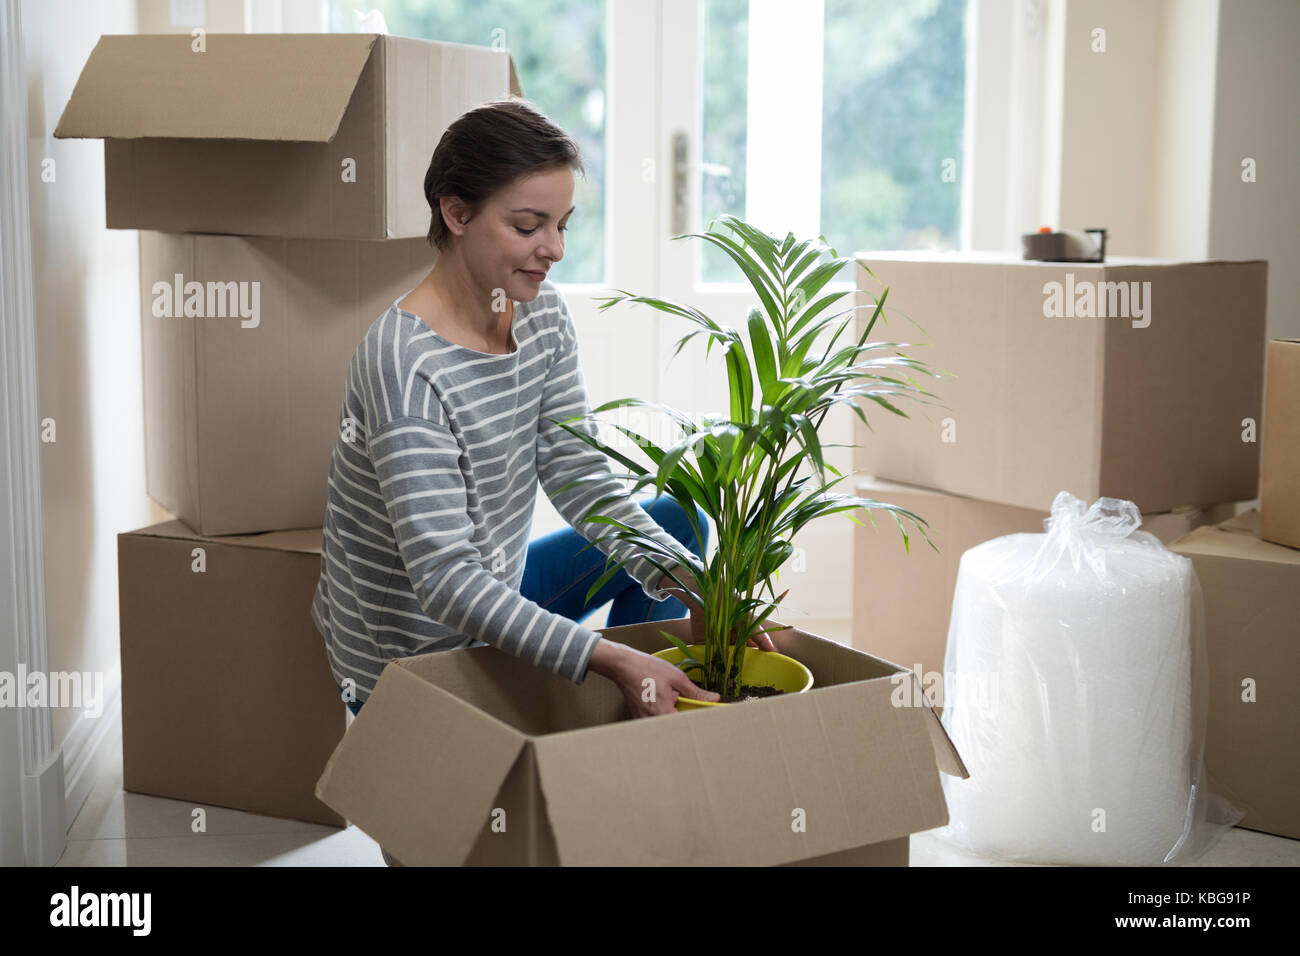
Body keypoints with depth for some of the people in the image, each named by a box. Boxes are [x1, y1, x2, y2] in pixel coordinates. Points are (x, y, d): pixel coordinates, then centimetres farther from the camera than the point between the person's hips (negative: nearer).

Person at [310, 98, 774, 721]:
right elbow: (446, 578, -34)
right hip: (417, 657, -8)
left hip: (497, 588, 9)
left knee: (678, 523, 14)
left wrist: (690, 584, -19)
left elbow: (577, 474, -5)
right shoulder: (405, 364, -31)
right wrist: (610, 659, -40)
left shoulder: (540, 310, -5)